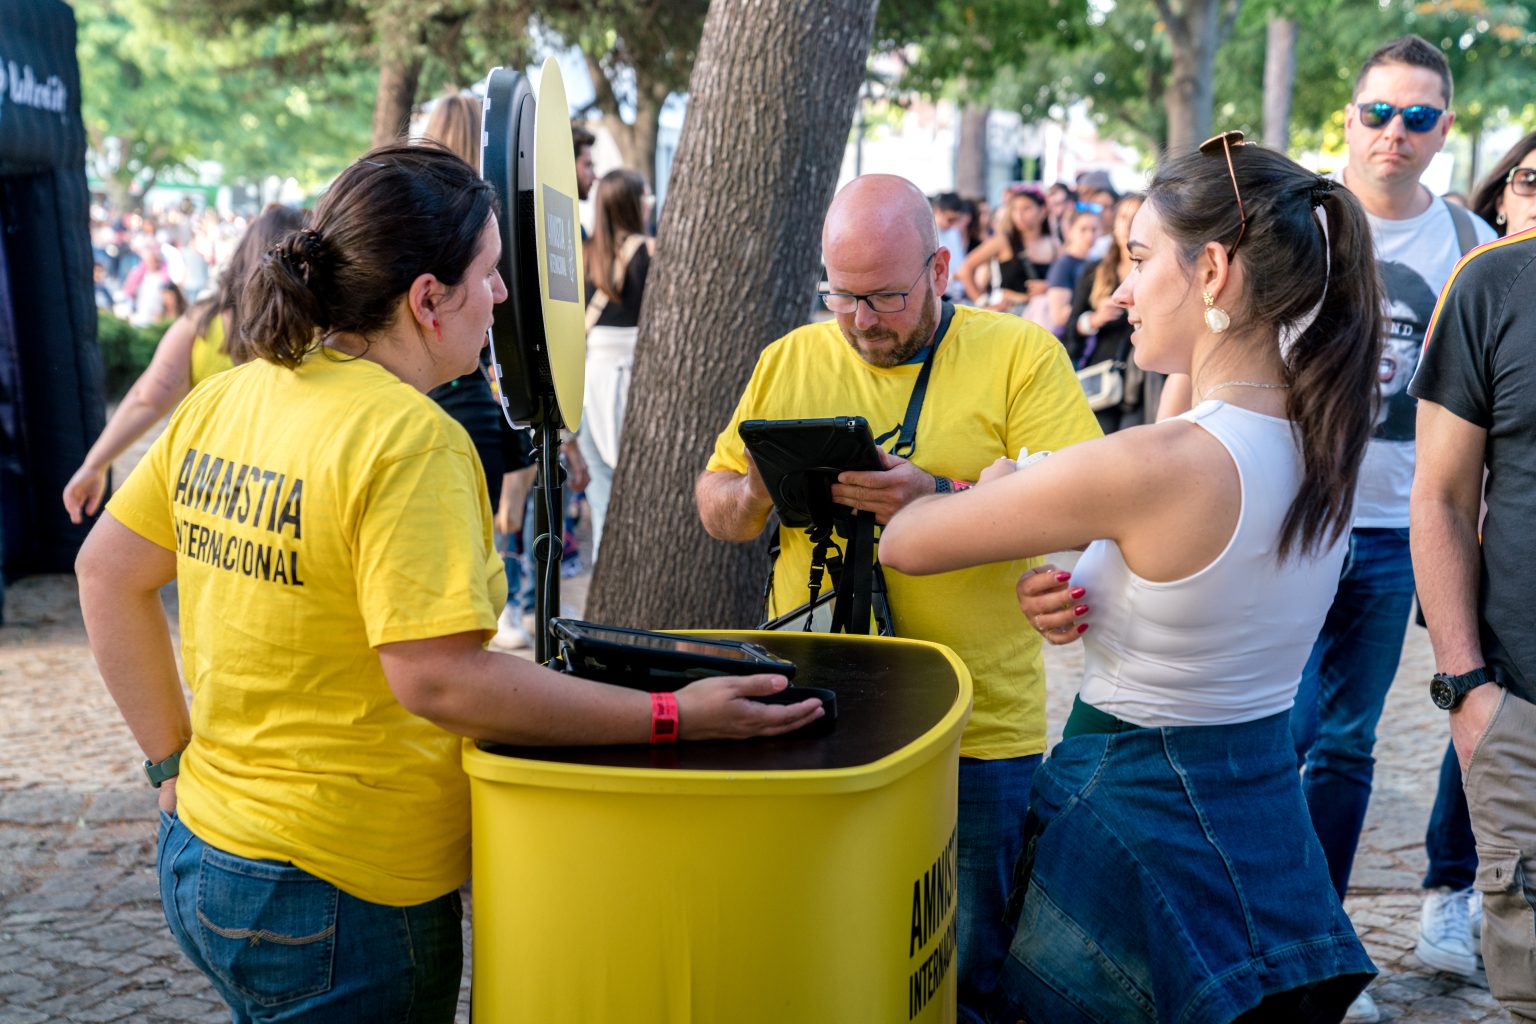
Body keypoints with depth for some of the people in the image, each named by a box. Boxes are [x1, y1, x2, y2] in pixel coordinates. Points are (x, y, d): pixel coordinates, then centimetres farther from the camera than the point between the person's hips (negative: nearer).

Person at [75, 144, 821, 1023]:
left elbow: (108, 573, 9)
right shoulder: (411, 439, -22)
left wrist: (174, 756, 13)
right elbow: (441, 679, -28)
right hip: (339, 898, -8)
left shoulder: (223, 399, 2)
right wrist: (673, 718, -24)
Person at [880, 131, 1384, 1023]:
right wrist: (1090, 603, 3)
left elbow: (903, 542, -15)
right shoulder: (1324, 439, -2)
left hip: (1135, 809, -7)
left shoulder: (1153, 466, -26)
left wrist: (996, 482, 4)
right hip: (1271, 822, 8)